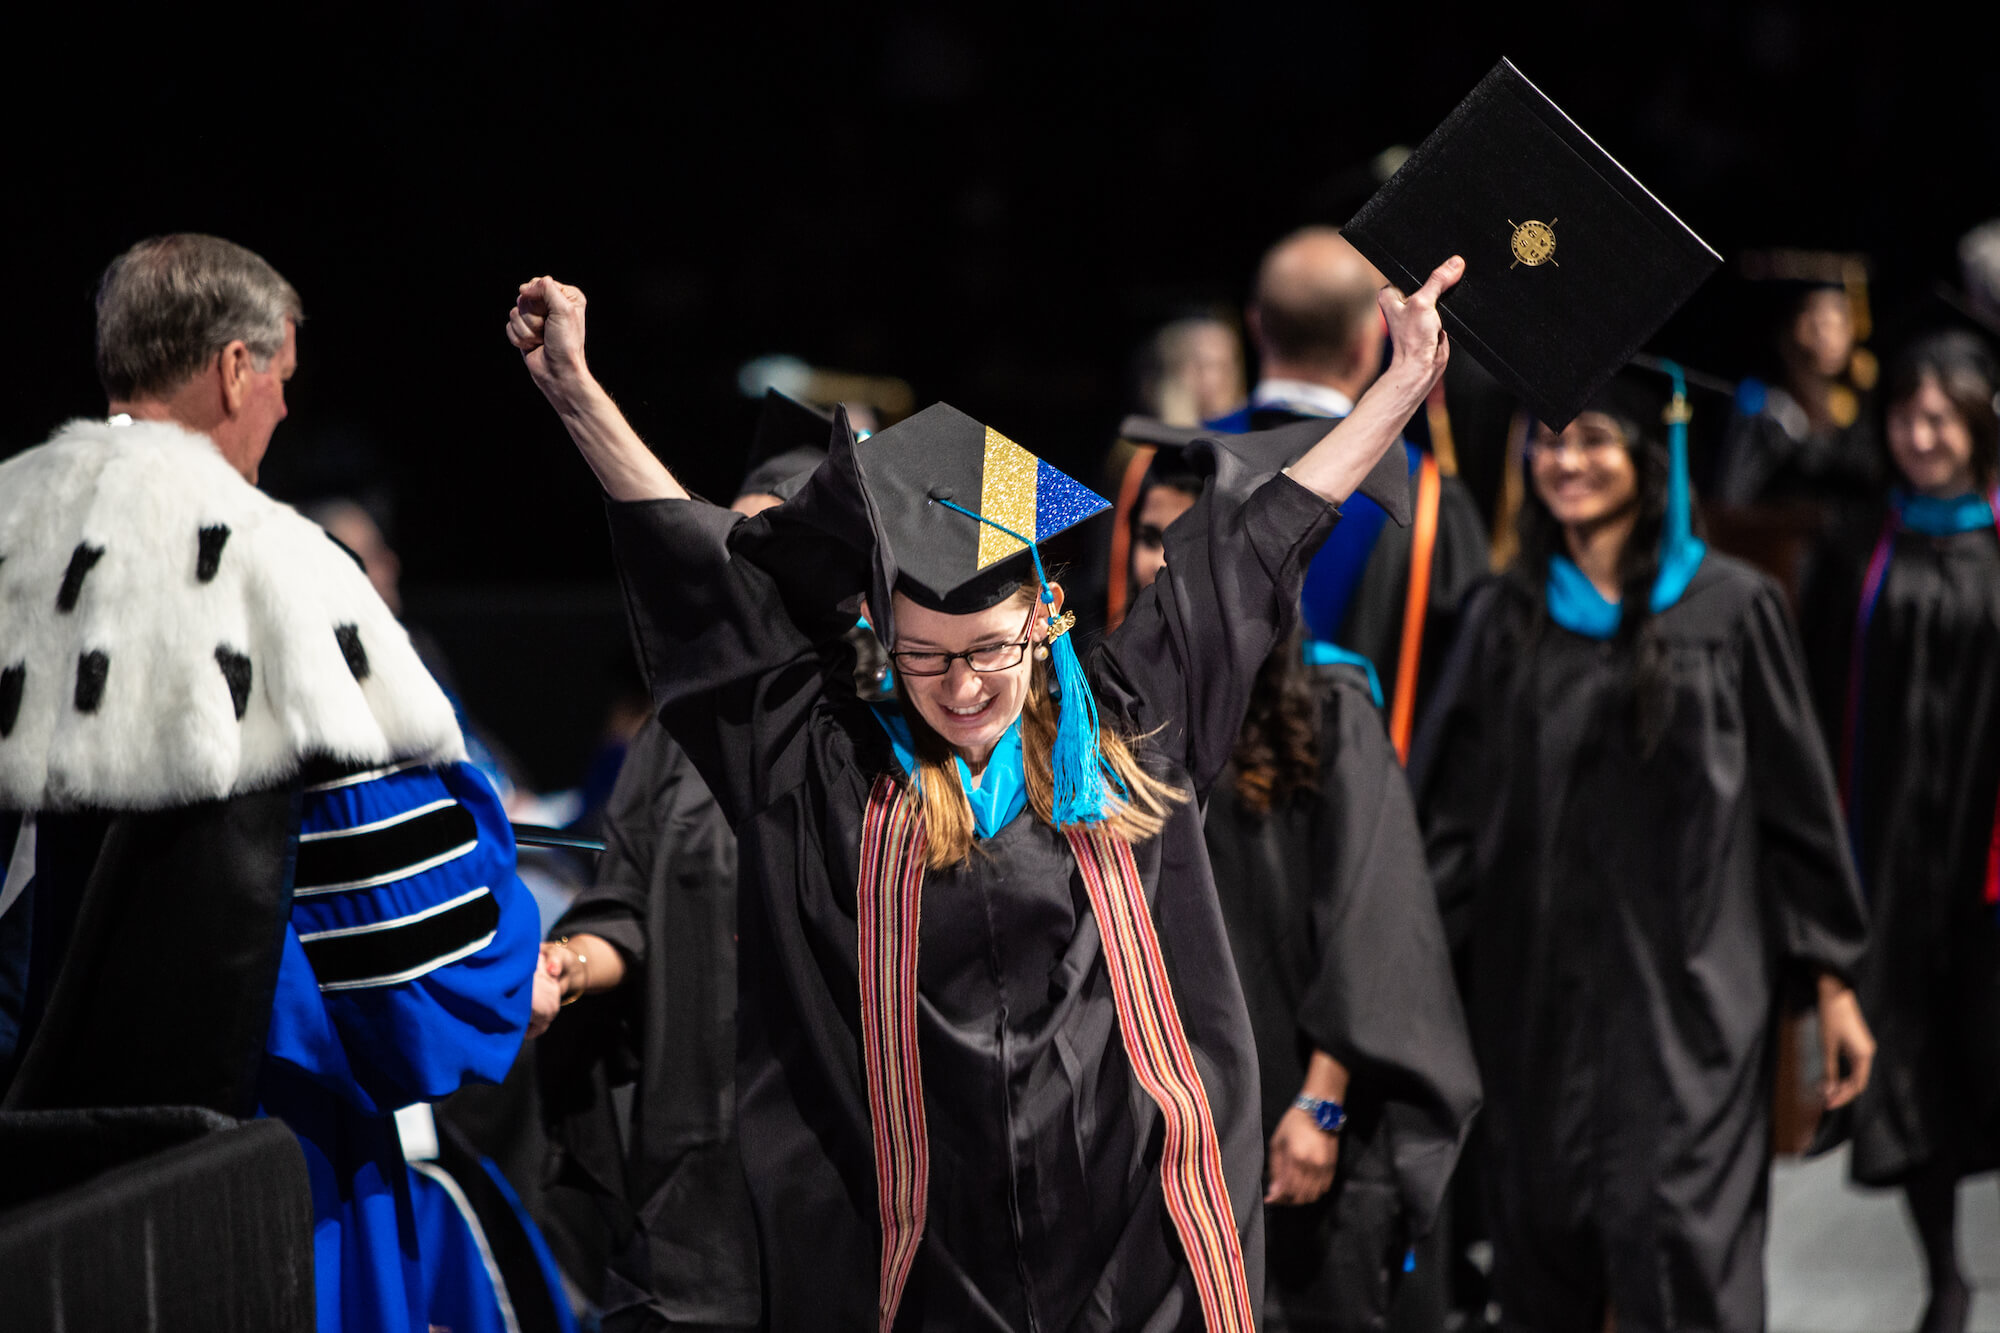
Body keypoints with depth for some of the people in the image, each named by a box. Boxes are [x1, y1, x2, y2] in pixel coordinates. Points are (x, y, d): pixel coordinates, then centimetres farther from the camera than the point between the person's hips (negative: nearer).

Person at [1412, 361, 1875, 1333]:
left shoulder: (1730, 610, 0)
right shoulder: (1505, 618, 8)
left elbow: (1797, 805, 2)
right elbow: (1448, 809, 7)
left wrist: (1832, 983, 0)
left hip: (1686, 992, -3)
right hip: (1538, 997, 4)